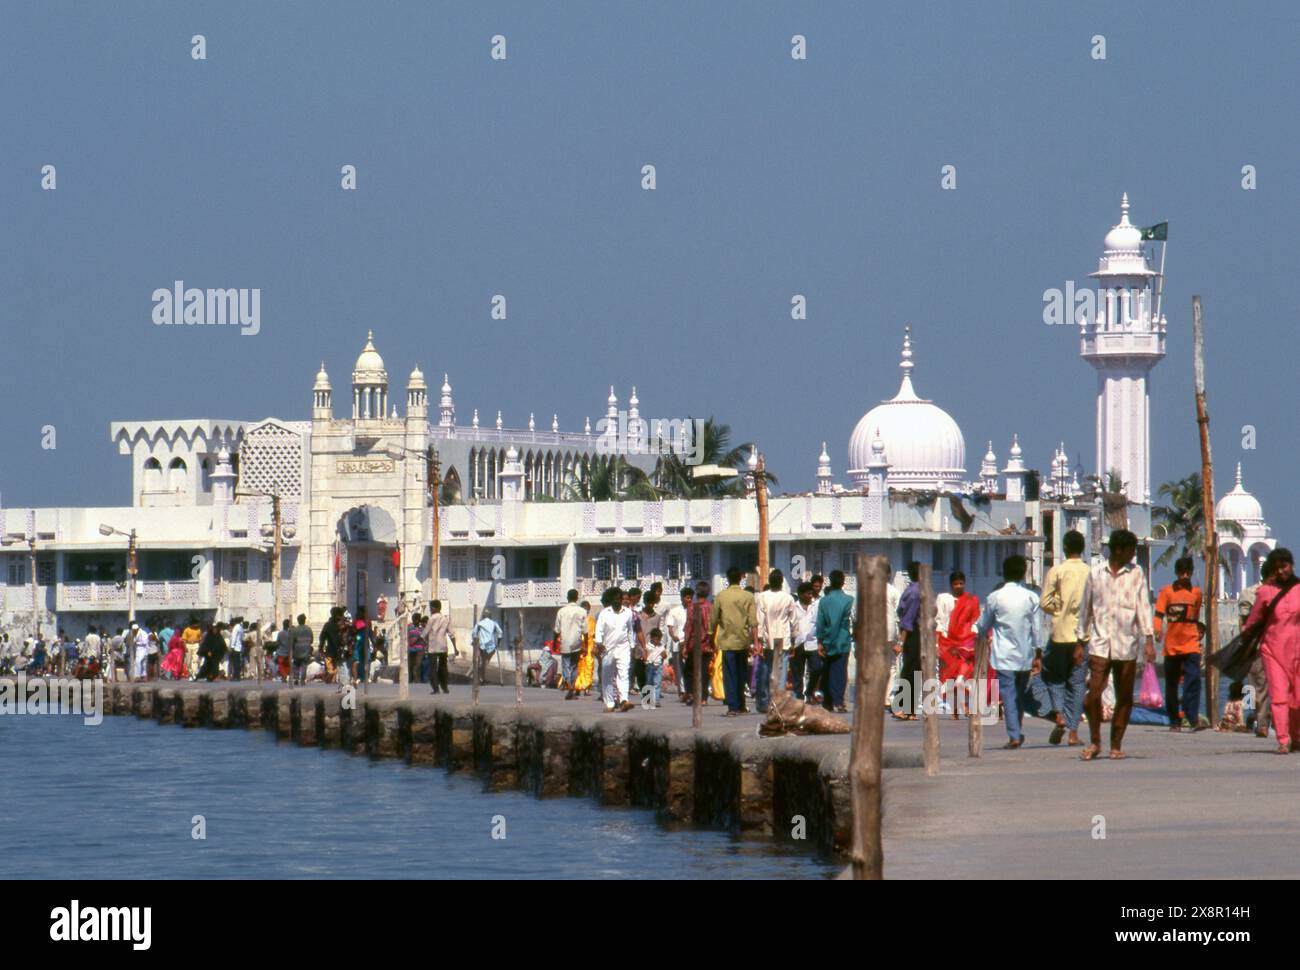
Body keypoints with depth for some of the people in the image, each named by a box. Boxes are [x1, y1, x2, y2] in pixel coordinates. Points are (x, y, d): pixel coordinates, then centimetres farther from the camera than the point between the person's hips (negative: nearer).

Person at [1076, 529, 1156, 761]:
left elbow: (1143, 606, 1)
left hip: (1126, 646, 0)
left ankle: (1116, 745, 14)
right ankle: (1094, 742, 5)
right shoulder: (1096, 573, 6)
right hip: (1100, 644, 0)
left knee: (1124, 698, 3)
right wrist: (1081, 640, 13)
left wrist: (1149, 640, -8)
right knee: (1093, 694, -11)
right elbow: (1085, 607, 13)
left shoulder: (1136, 574, 4)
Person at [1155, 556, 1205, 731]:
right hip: (1171, 646, 0)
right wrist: (1157, 630, -21)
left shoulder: (1196, 592, 10)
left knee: (1193, 680, -16)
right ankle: (1174, 721, 15)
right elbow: (1159, 614, -5)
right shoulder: (1167, 592, 3)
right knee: (1171, 685, 6)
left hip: (1191, 644, 0)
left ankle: (1193, 719, -21)